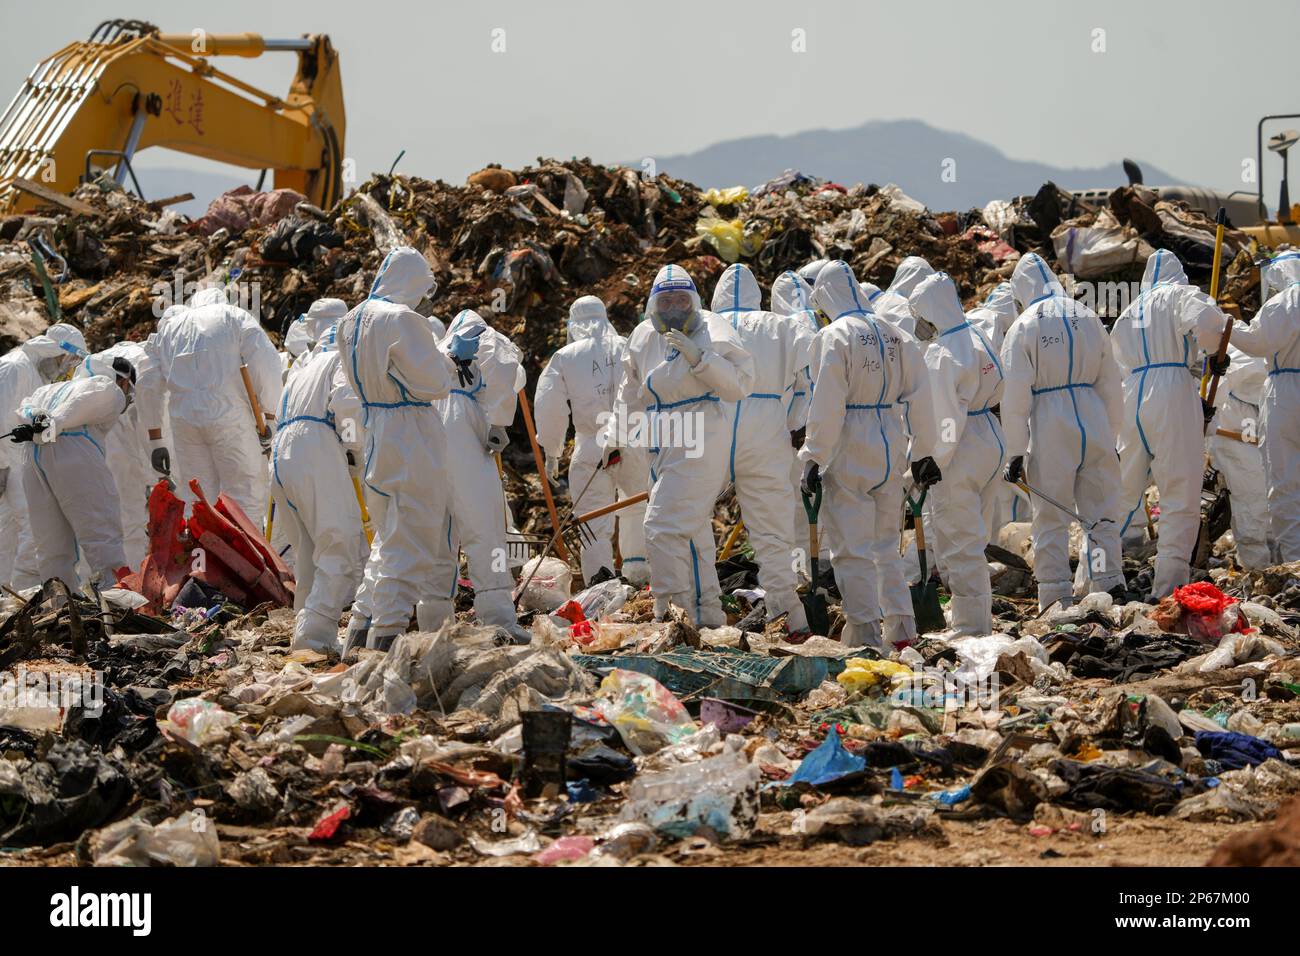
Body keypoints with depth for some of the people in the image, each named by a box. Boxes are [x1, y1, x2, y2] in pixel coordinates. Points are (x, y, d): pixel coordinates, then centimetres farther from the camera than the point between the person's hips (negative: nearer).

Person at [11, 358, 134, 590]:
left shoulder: (58, 387, 36)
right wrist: (51, 426, -12)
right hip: (72, 447, -6)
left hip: (33, 452, 6)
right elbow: (85, 403, -3)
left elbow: (27, 405, 18)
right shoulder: (114, 392, 16)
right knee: (102, 531, -8)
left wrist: (37, 418, -1)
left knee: (51, 546, 6)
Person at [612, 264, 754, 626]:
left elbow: (739, 385, -14)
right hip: (662, 444, 8)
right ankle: (709, 618, 23)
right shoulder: (644, 337, 12)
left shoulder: (711, 330, -6)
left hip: (699, 444, -8)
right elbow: (630, 393, 26)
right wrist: (613, 437, 25)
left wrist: (698, 357, -23)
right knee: (692, 536, 14)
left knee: (664, 528, -17)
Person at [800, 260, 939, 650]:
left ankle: (865, 630, -3)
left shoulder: (835, 335, -11)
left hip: (850, 451, -6)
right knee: (886, 544, 17)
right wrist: (924, 453, 16)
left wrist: (813, 458, -11)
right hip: (891, 449, 6)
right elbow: (920, 397, 9)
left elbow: (827, 405, -15)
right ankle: (901, 627, 17)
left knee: (852, 548, -1)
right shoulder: (895, 334, 8)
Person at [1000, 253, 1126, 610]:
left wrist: (1016, 452, -2)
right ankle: (1110, 585, 6)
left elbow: (1016, 396, -6)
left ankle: (1057, 600, 3)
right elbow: (1110, 383, 13)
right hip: (1094, 420, 3)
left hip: (1049, 429, -3)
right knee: (1102, 511, 10)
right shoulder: (1088, 317, 8)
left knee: (1051, 518, 3)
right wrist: (1111, 435, 21)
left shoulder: (1023, 327, -5)